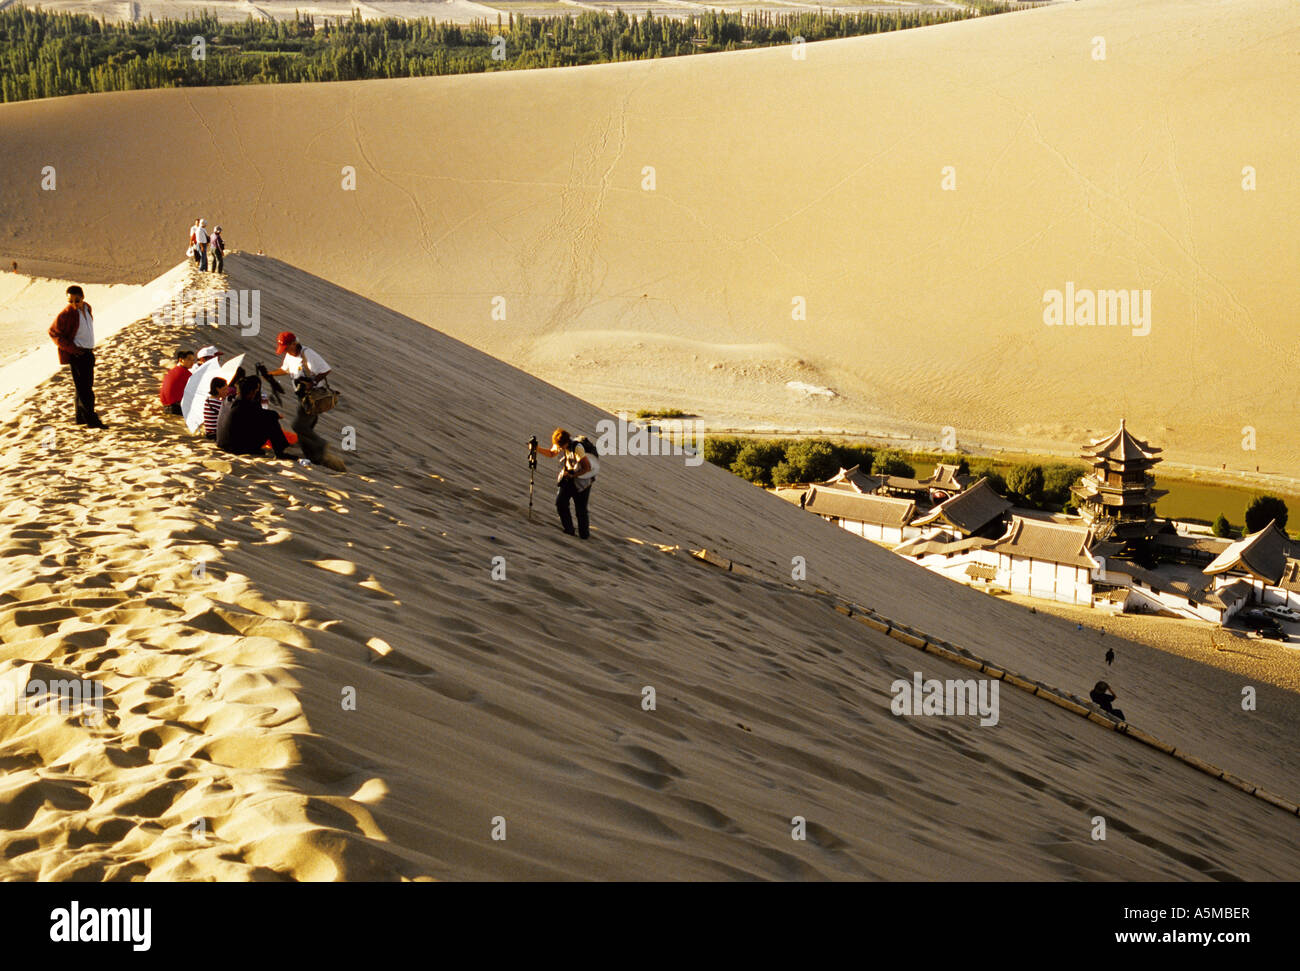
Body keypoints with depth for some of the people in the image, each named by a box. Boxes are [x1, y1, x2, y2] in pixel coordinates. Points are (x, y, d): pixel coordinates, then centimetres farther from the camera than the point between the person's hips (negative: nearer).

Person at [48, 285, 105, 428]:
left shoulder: (87, 308, 6)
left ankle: (81, 417, 23)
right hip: (76, 355, -8)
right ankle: (91, 420, -9)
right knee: (84, 388, -9)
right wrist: (72, 349, -16)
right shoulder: (66, 314, -16)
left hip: (88, 352, 8)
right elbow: (54, 332, -12)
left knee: (87, 385, 14)